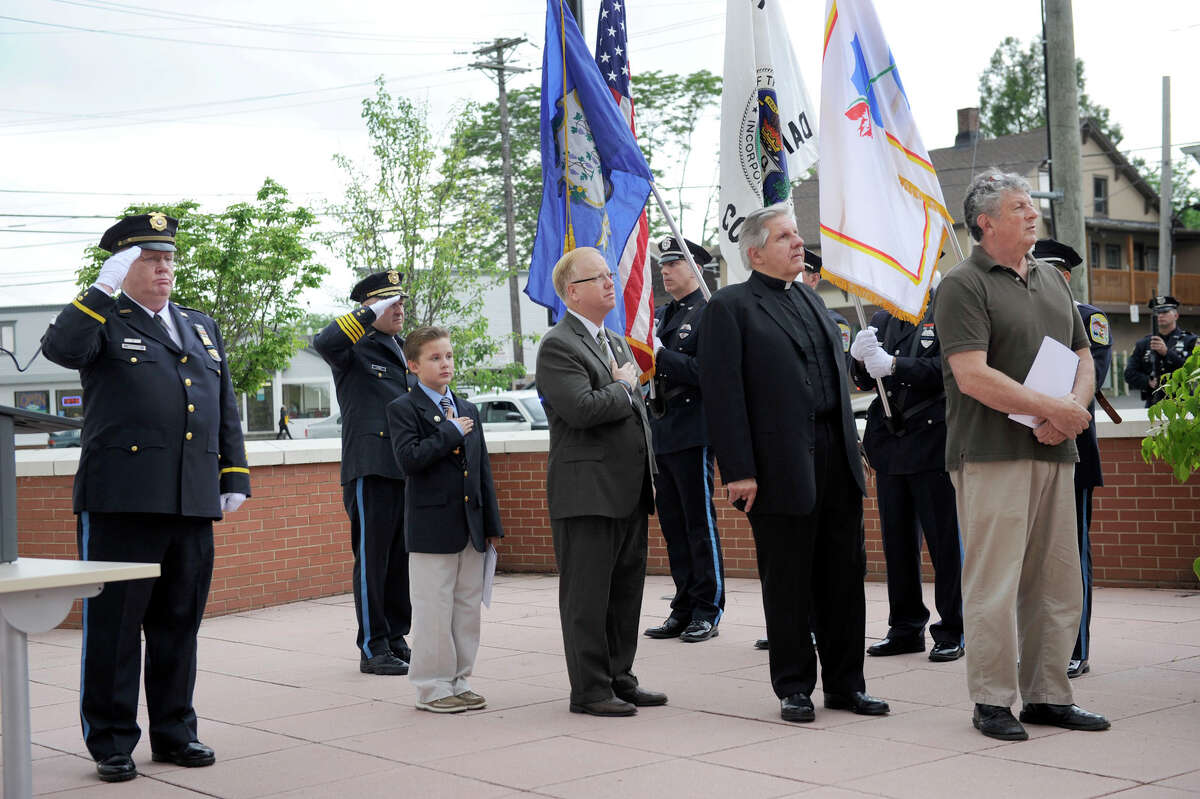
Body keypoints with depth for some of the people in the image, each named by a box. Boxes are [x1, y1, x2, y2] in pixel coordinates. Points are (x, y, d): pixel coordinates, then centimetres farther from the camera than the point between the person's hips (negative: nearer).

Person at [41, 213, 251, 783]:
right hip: (121, 501, -5)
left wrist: (235, 479, 12)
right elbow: (59, 348, -18)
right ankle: (111, 742, 9)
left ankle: (174, 732, 22)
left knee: (179, 624, 11)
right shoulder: (105, 323, 5)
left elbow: (227, 411, 20)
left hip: (193, 503, 5)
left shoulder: (202, 328, 21)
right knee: (113, 624, 0)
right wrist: (104, 288, -17)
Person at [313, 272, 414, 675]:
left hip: (409, 472, 7)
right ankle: (373, 649, 4)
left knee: (403, 559, 11)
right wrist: (372, 314, -22)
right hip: (370, 472, -7)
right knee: (372, 559, -2)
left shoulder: (404, 352, 19)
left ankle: (397, 641, 20)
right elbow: (325, 342, -27)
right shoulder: (355, 350, -3)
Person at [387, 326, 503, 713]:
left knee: (468, 607, 10)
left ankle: (458, 681, 20)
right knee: (434, 609, -3)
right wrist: (450, 432, -14)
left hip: (471, 526, 6)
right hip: (431, 526, -6)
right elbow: (409, 459, -19)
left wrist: (492, 522, 12)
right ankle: (432, 686, 7)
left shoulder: (468, 410, 16)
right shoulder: (403, 409, -3)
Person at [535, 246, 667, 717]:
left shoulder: (616, 342, 19)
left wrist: (649, 478, 19)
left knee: (626, 591, 12)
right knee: (588, 597, -2)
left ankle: (619, 679, 22)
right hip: (586, 492, -9)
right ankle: (589, 690, 6)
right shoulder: (558, 346, -10)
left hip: (629, 492, 9)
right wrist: (623, 386, -8)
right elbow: (582, 409, -25)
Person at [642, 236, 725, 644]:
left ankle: (708, 610, 5)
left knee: (700, 522, -2)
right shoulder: (659, 313, 17)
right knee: (672, 523, 10)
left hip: (693, 431, -8)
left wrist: (661, 355, -20)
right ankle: (684, 608, 16)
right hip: (660, 432, 8)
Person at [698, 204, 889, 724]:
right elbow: (722, 394, -12)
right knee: (787, 586, 3)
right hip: (782, 469, -6)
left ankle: (845, 684, 21)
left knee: (843, 577, 10)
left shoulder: (811, 299, 18)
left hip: (837, 465, 7)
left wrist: (851, 450, 16)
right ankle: (794, 687, 16)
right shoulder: (731, 307, -5)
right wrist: (738, 471, -17)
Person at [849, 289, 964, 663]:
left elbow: (945, 369, -16)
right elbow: (863, 380, 11)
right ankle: (905, 628, 19)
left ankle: (952, 630, 7)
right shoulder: (883, 320, 13)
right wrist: (860, 358, -10)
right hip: (890, 446, 6)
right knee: (897, 540, 10)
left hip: (932, 444, -6)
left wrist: (892, 365, -24)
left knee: (943, 540, -1)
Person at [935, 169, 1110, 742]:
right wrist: (1053, 409, -15)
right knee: (993, 580, -5)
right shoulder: (962, 286, -6)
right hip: (991, 453, -7)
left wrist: (1074, 407, -3)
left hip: (1054, 453, 7)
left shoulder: (1051, 281, 18)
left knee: (1057, 580, 9)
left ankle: (1047, 695, 19)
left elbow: (1083, 358, 19)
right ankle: (992, 700, 4)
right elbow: (972, 376, -16)